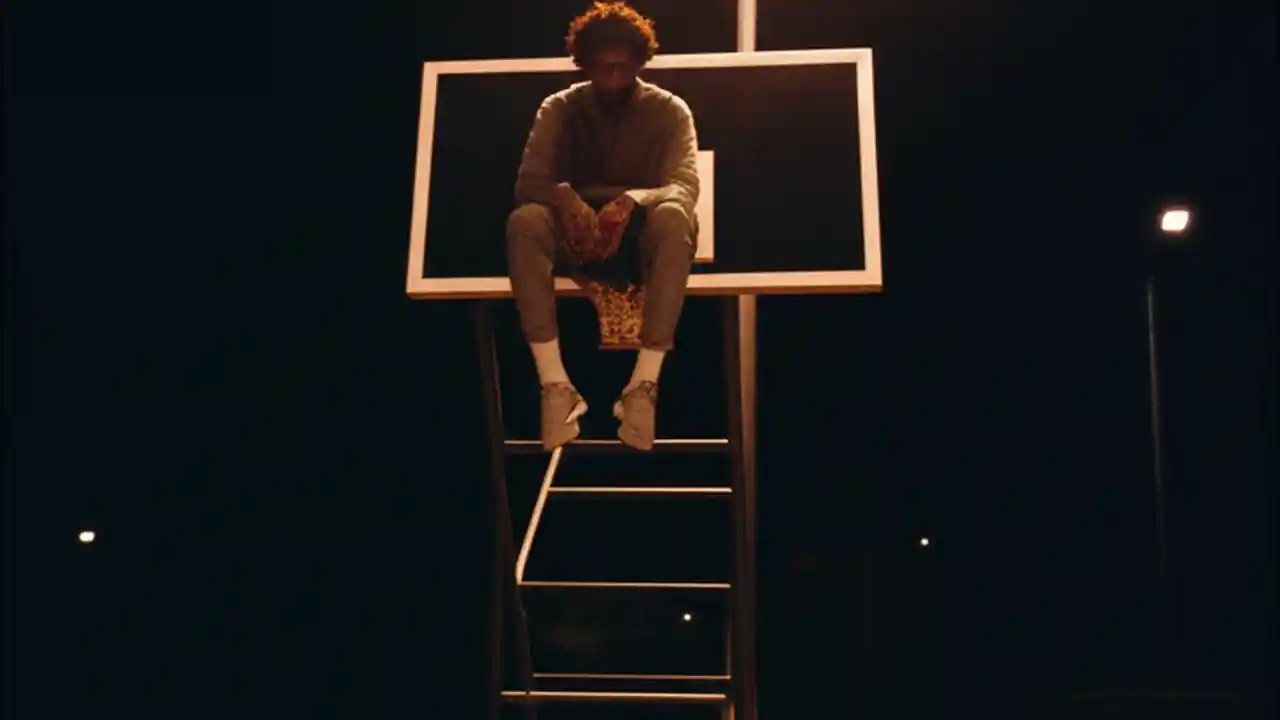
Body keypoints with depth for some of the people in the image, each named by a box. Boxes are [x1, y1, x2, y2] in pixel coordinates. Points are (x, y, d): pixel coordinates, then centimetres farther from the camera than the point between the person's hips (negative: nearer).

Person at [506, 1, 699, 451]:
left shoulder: (669, 109, 0)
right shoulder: (559, 108, 3)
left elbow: (684, 187, -15)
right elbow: (528, 183, -9)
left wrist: (631, 202, -37)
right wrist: (565, 197, -34)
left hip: (643, 234, -1)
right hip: (578, 234, 1)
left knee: (674, 216, -37)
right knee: (524, 220, -32)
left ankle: (644, 385, -40)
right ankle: (556, 385, -38)